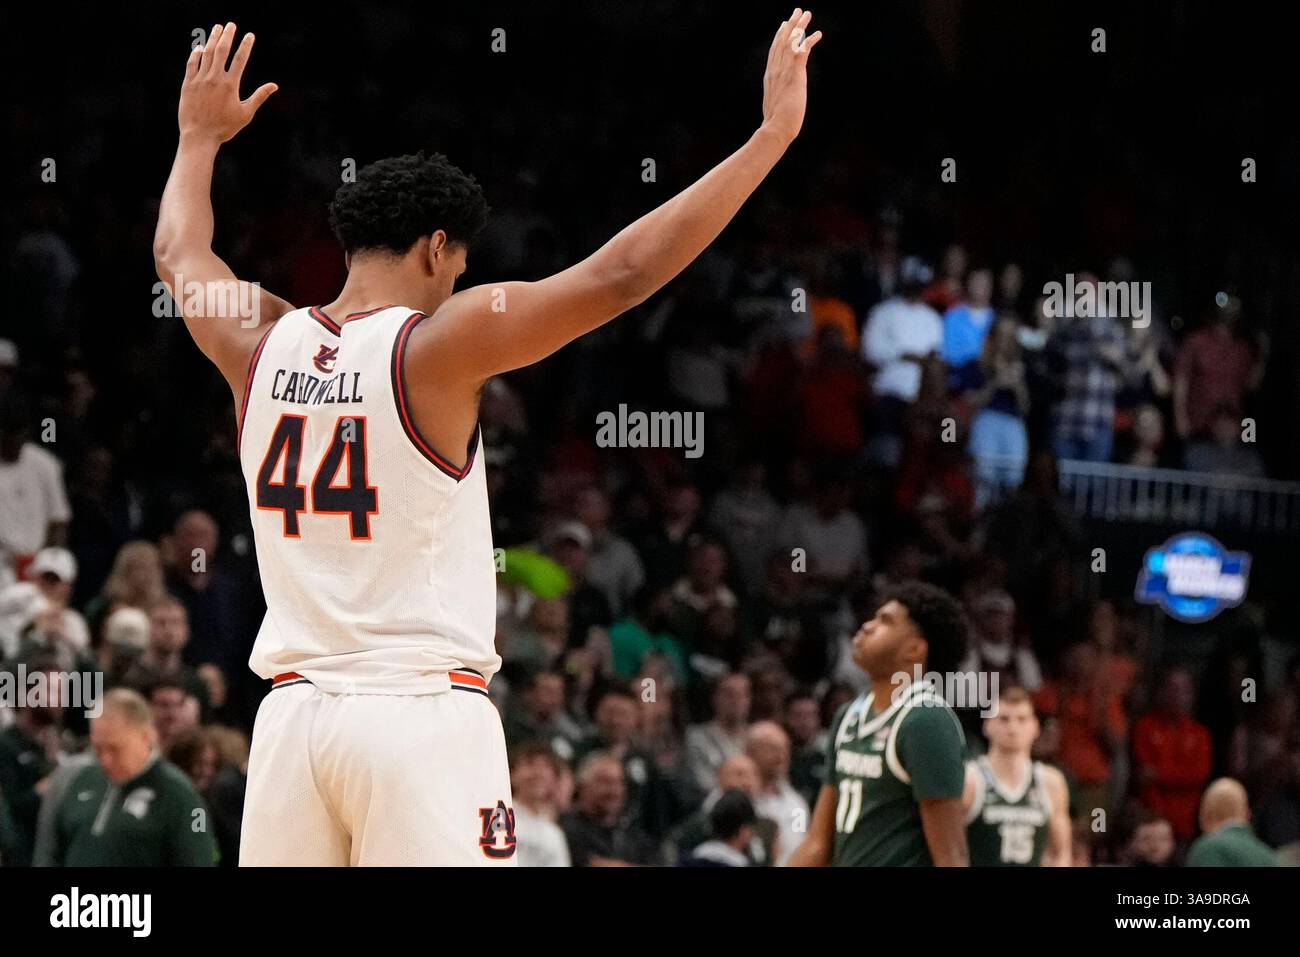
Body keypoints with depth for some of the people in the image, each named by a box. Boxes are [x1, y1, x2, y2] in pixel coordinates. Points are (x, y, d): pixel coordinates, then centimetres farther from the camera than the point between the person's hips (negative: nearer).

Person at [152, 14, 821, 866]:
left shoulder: (259, 345, 7)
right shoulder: (436, 348, -8)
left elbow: (178, 254, 28)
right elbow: (620, 273, -14)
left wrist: (200, 137, 46)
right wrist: (773, 135, -11)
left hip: (295, 714, 6)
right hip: (425, 709, -5)